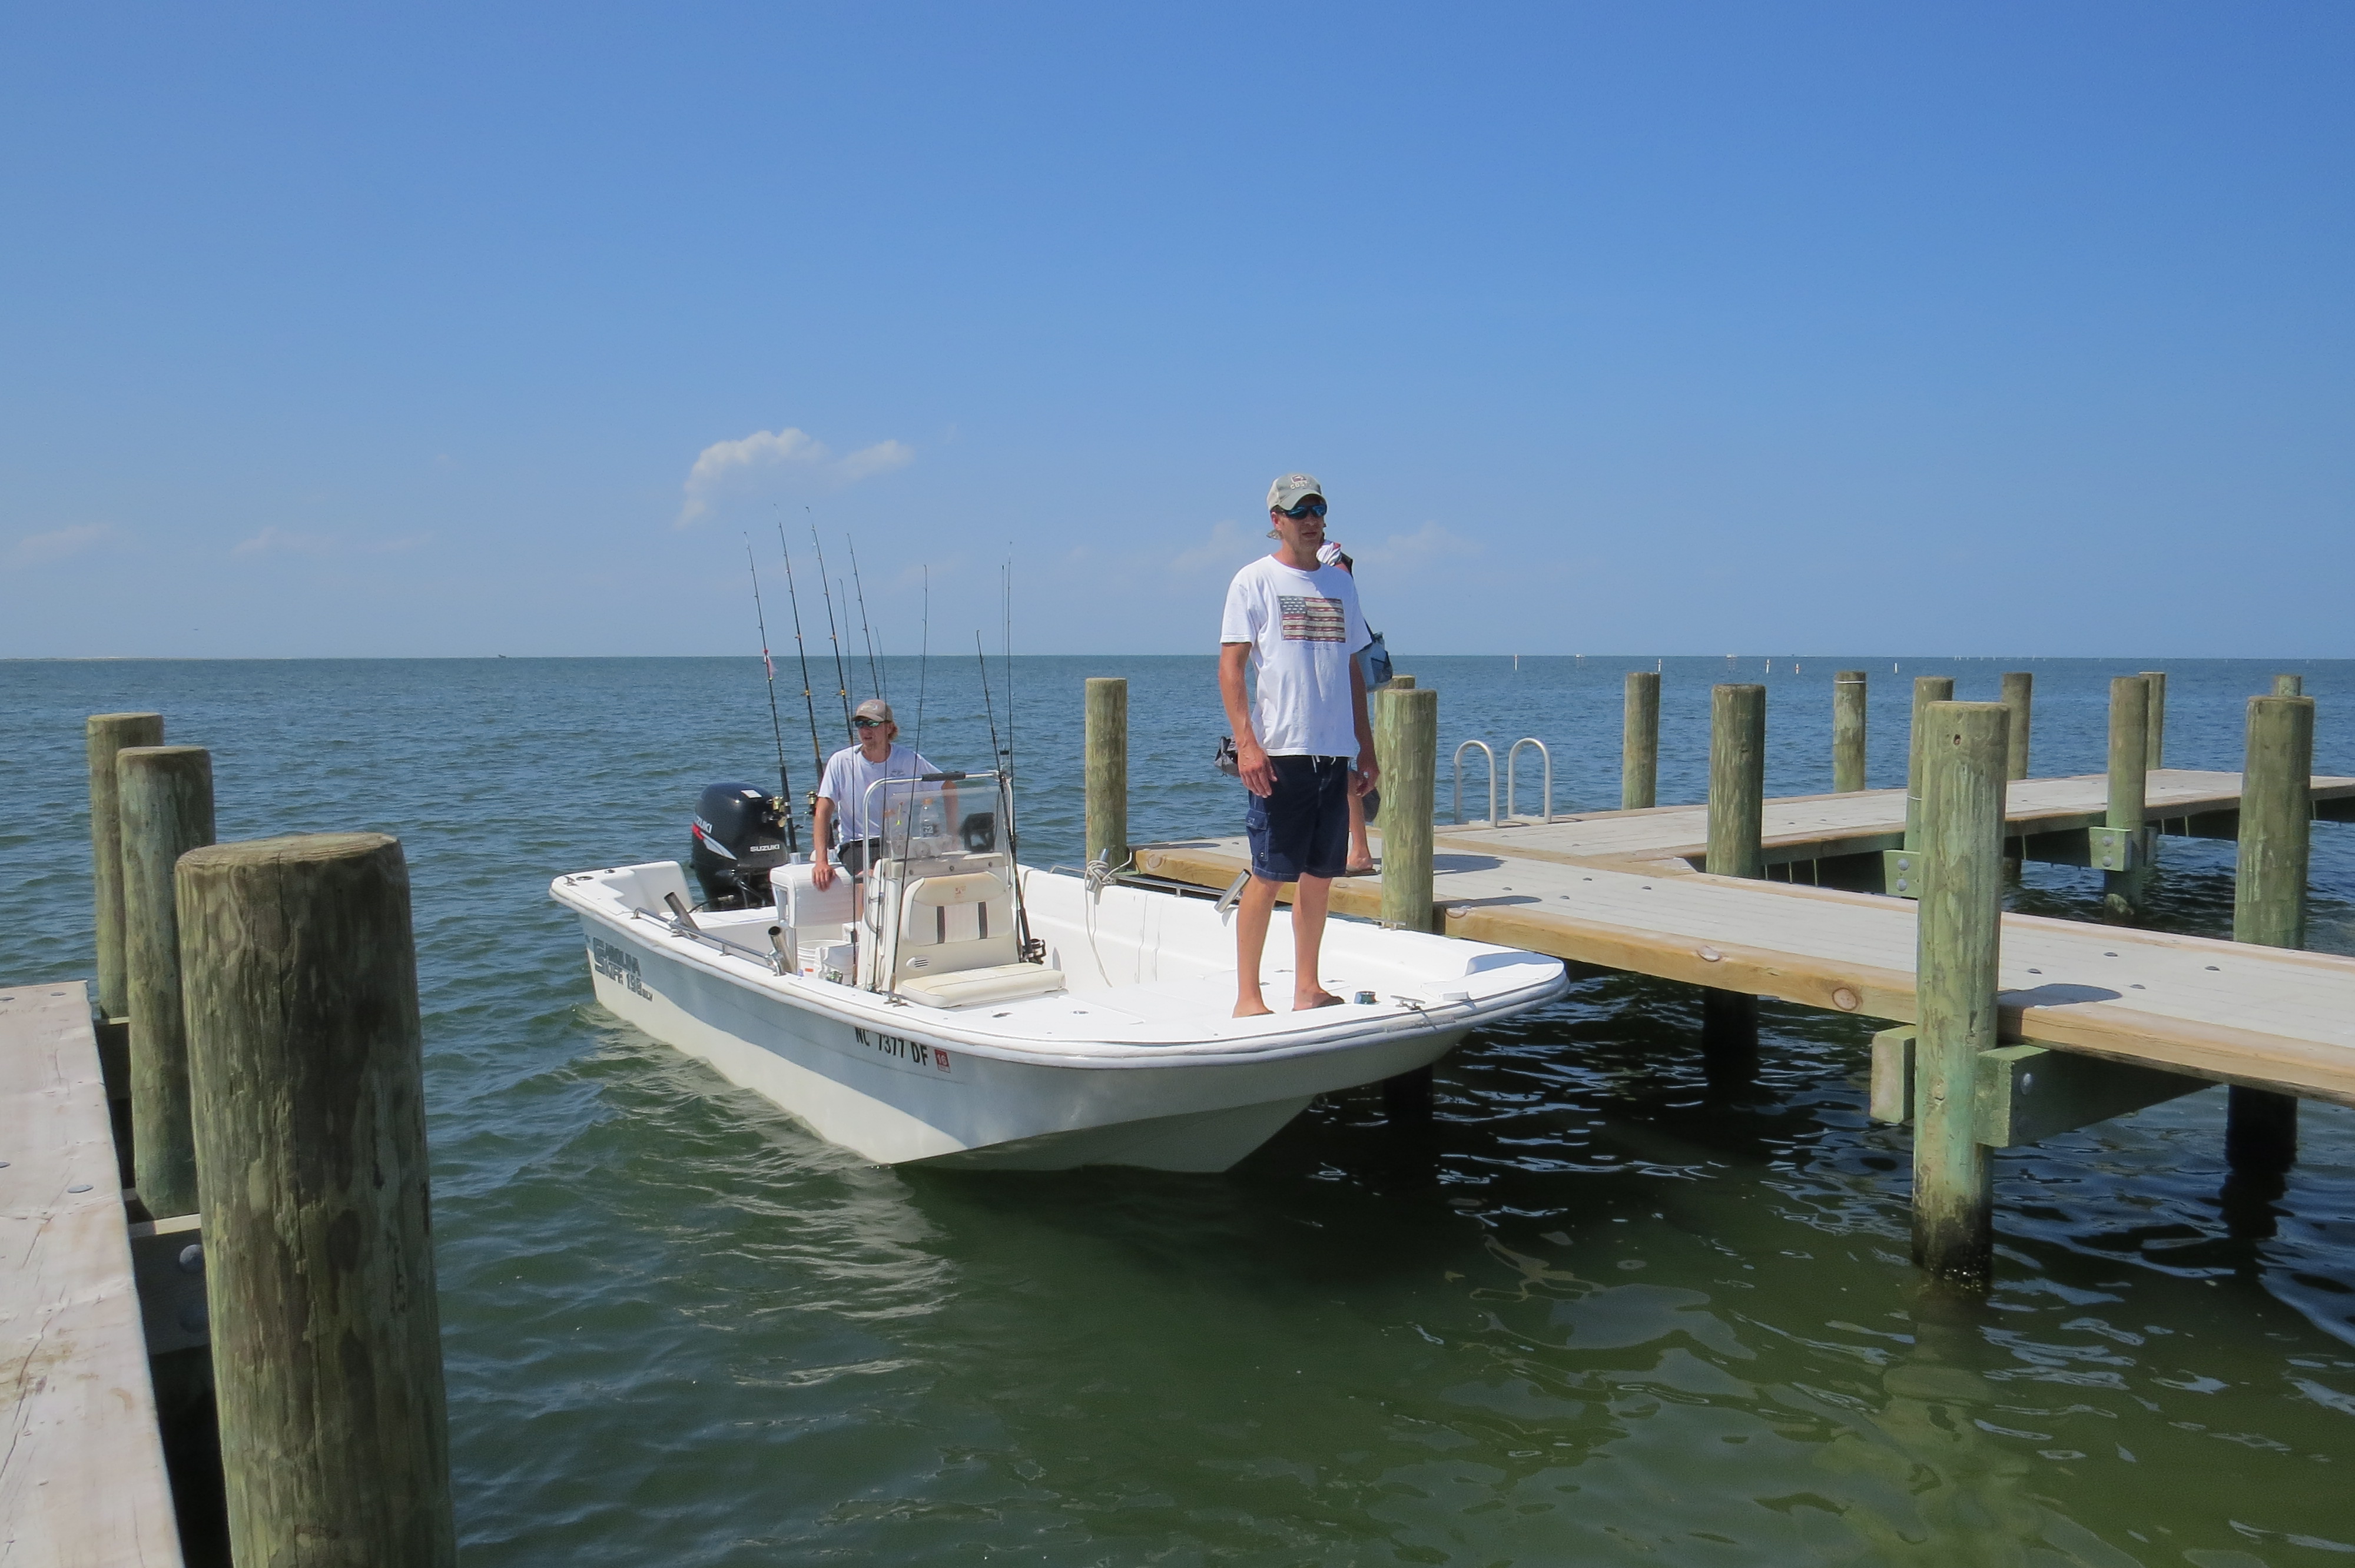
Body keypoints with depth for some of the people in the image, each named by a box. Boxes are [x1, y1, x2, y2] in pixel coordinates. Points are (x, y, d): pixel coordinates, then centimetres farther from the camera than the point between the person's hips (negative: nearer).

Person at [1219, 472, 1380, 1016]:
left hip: (1335, 753, 6)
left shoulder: (1340, 583, 16)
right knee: (1269, 877, -4)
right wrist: (1246, 742, -18)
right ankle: (1247, 996, 4)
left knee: (1320, 876, 10)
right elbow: (1230, 667, -6)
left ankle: (1307, 988, 20)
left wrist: (1366, 747, 16)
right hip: (1279, 752, -6)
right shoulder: (1255, 580, 0)